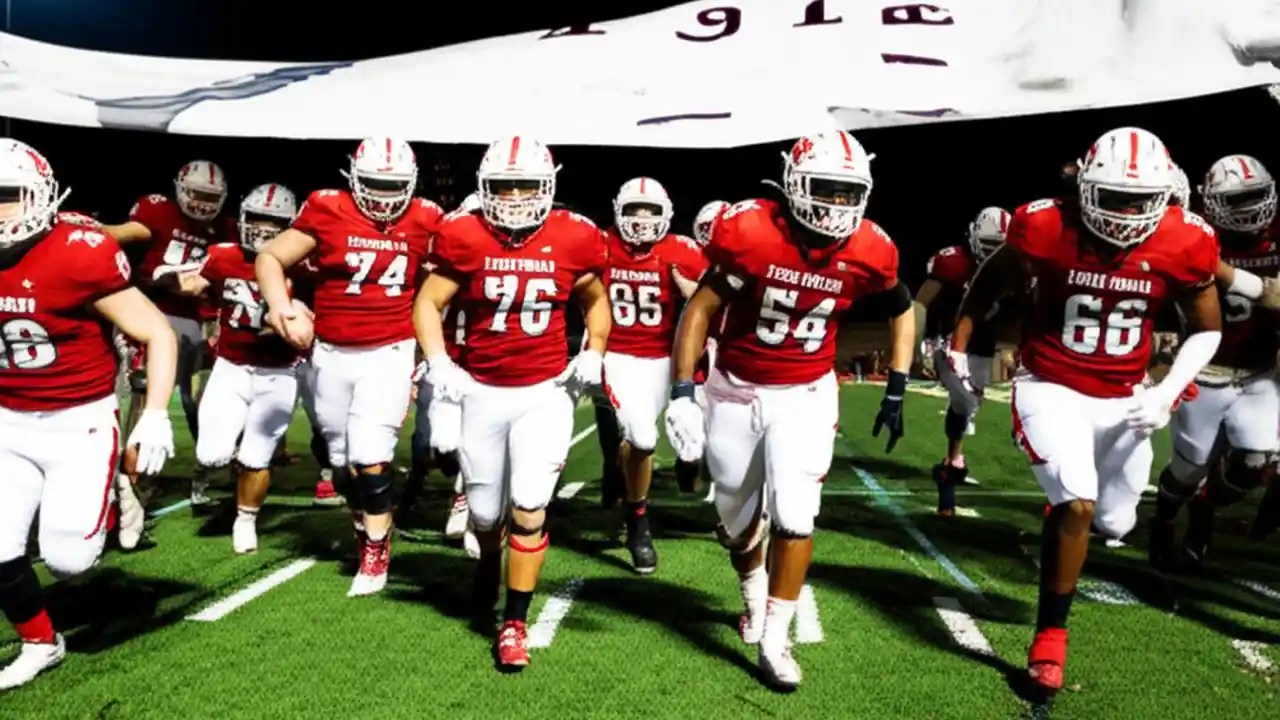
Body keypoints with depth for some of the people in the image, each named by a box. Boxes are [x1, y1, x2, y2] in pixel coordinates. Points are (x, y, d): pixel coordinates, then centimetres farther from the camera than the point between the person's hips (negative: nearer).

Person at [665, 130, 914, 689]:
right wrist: (682, 394, -17)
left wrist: (895, 392, 5)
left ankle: (774, 641, 9)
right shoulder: (751, 233, -21)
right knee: (737, 520, 14)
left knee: (794, 517, -11)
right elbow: (701, 308, -13)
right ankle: (755, 596, 46)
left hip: (807, 395, 1)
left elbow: (902, 313, 8)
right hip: (735, 391, 0)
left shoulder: (868, 251, -11)